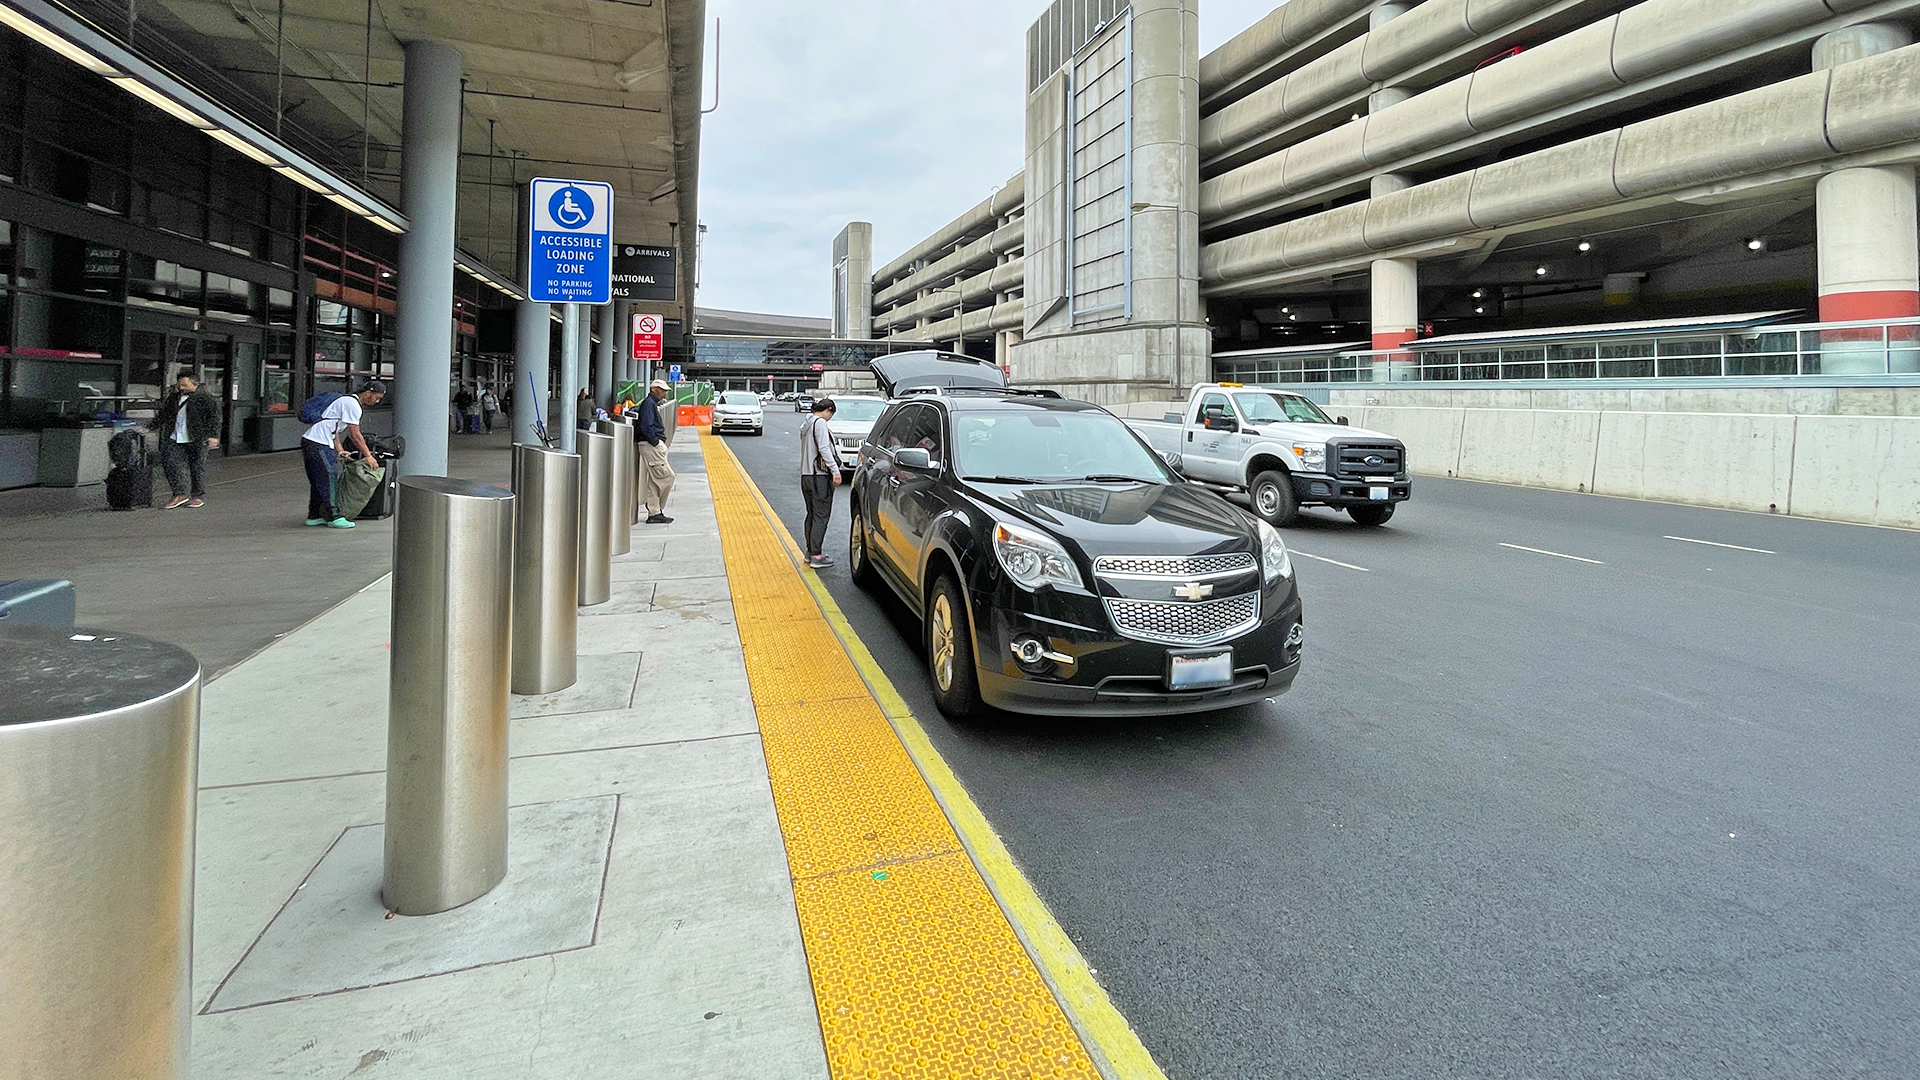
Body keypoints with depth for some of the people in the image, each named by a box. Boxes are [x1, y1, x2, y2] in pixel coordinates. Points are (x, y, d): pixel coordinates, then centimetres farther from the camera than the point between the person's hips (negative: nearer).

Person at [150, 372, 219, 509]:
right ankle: (180, 494, 5)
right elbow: (163, 414, 25)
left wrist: (213, 435, -17)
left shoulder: (205, 398, -5)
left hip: (196, 439, -6)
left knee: (197, 467, 2)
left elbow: (214, 416, -9)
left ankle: (198, 496, 14)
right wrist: (150, 428, 22)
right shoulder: (174, 397, 14)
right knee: (169, 463, -2)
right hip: (175, 439, 6)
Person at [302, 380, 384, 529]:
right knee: (329, 479, -7)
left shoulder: (348, 401, 20)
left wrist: (339, 450, 16)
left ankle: (314, 516, 20)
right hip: (318, 444, -11)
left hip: (309, 441, 11)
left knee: (319, 481, 14)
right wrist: (368, 456, -7)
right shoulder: (352, 404, -12)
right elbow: (356, 435, -13)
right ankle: (333, 517, -4)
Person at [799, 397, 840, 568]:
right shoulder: (820, 423, -12)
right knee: (821, 515, -6)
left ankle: (810, 551, 21)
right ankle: (816, 556, -6)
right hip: (820, 476, -9)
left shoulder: (806, 424, 17)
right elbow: (824, 449, -19)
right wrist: (835, 470, -19)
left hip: (806, 475, 9)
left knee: (811, 514, 15)